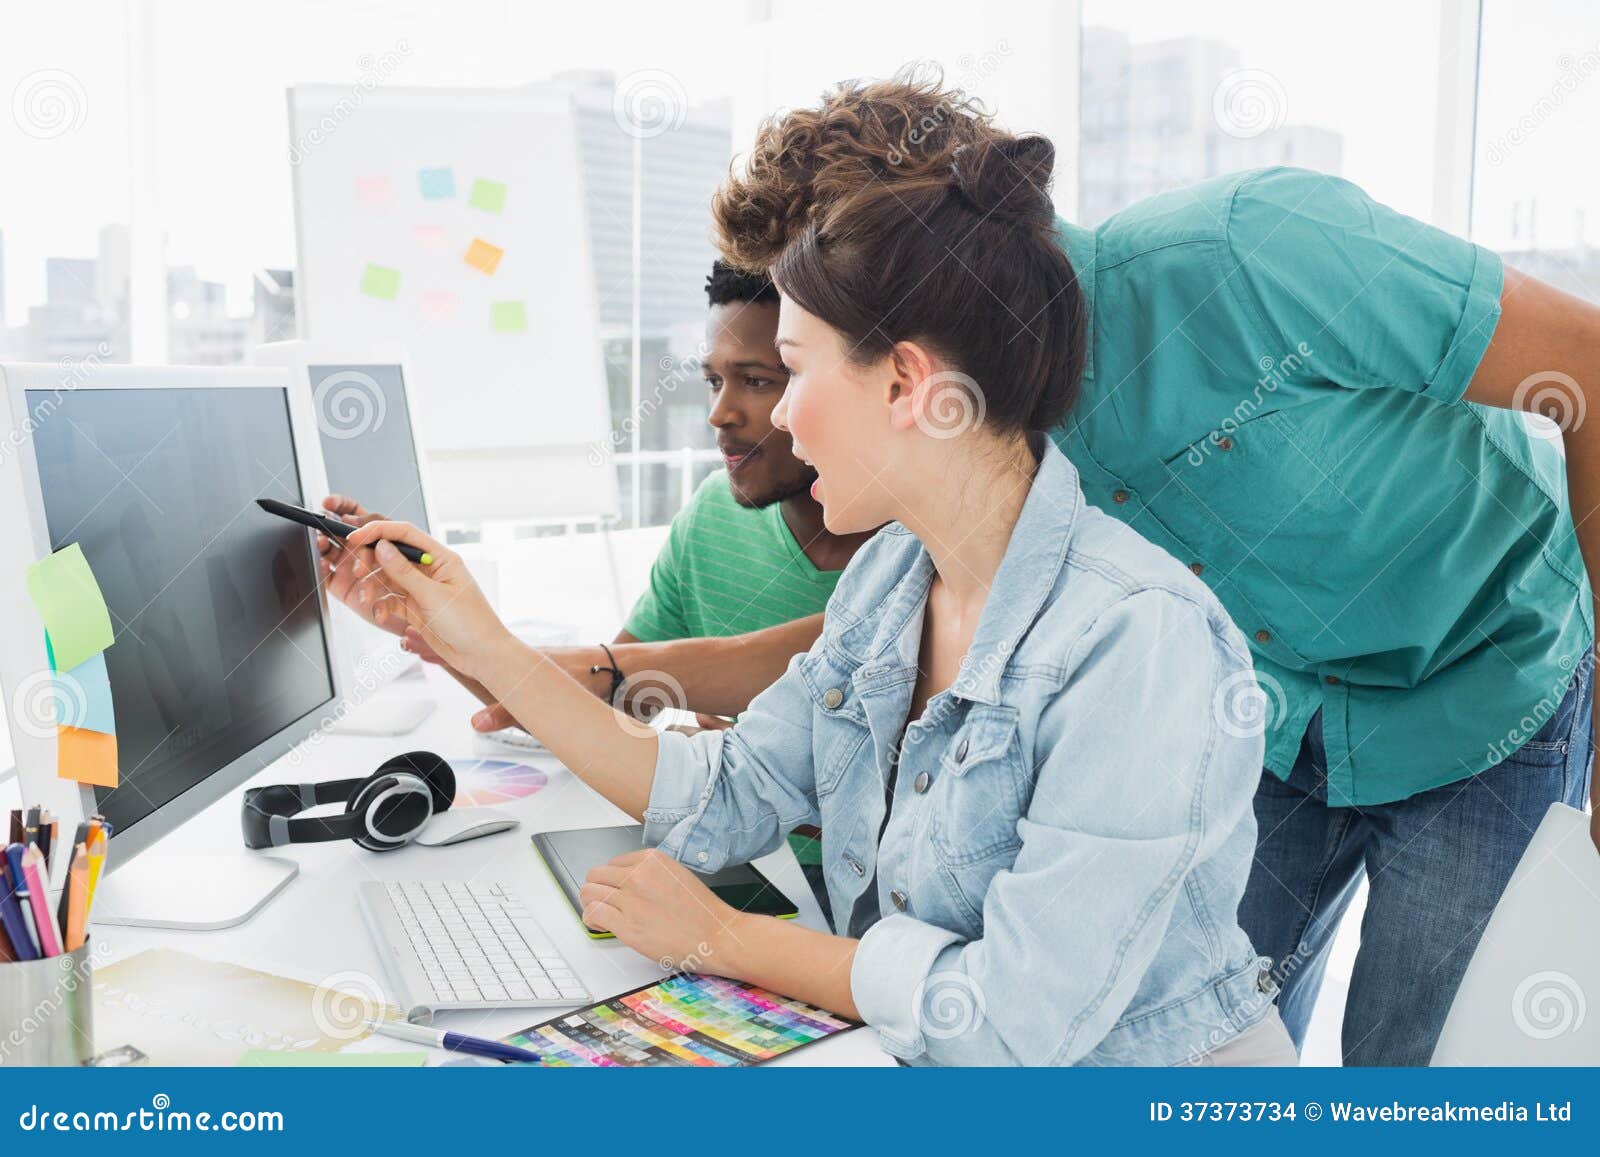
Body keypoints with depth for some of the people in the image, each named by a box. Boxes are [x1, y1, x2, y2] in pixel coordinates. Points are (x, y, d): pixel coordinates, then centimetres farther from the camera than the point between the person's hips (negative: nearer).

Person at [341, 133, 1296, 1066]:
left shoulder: (1137, 638, -25)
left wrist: (719, 936, -14)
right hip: (907, 1064, 6)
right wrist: (487, 651, 1)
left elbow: (1016, 1018, -25)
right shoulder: (888, 576, 0)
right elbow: (724, 800, 4)